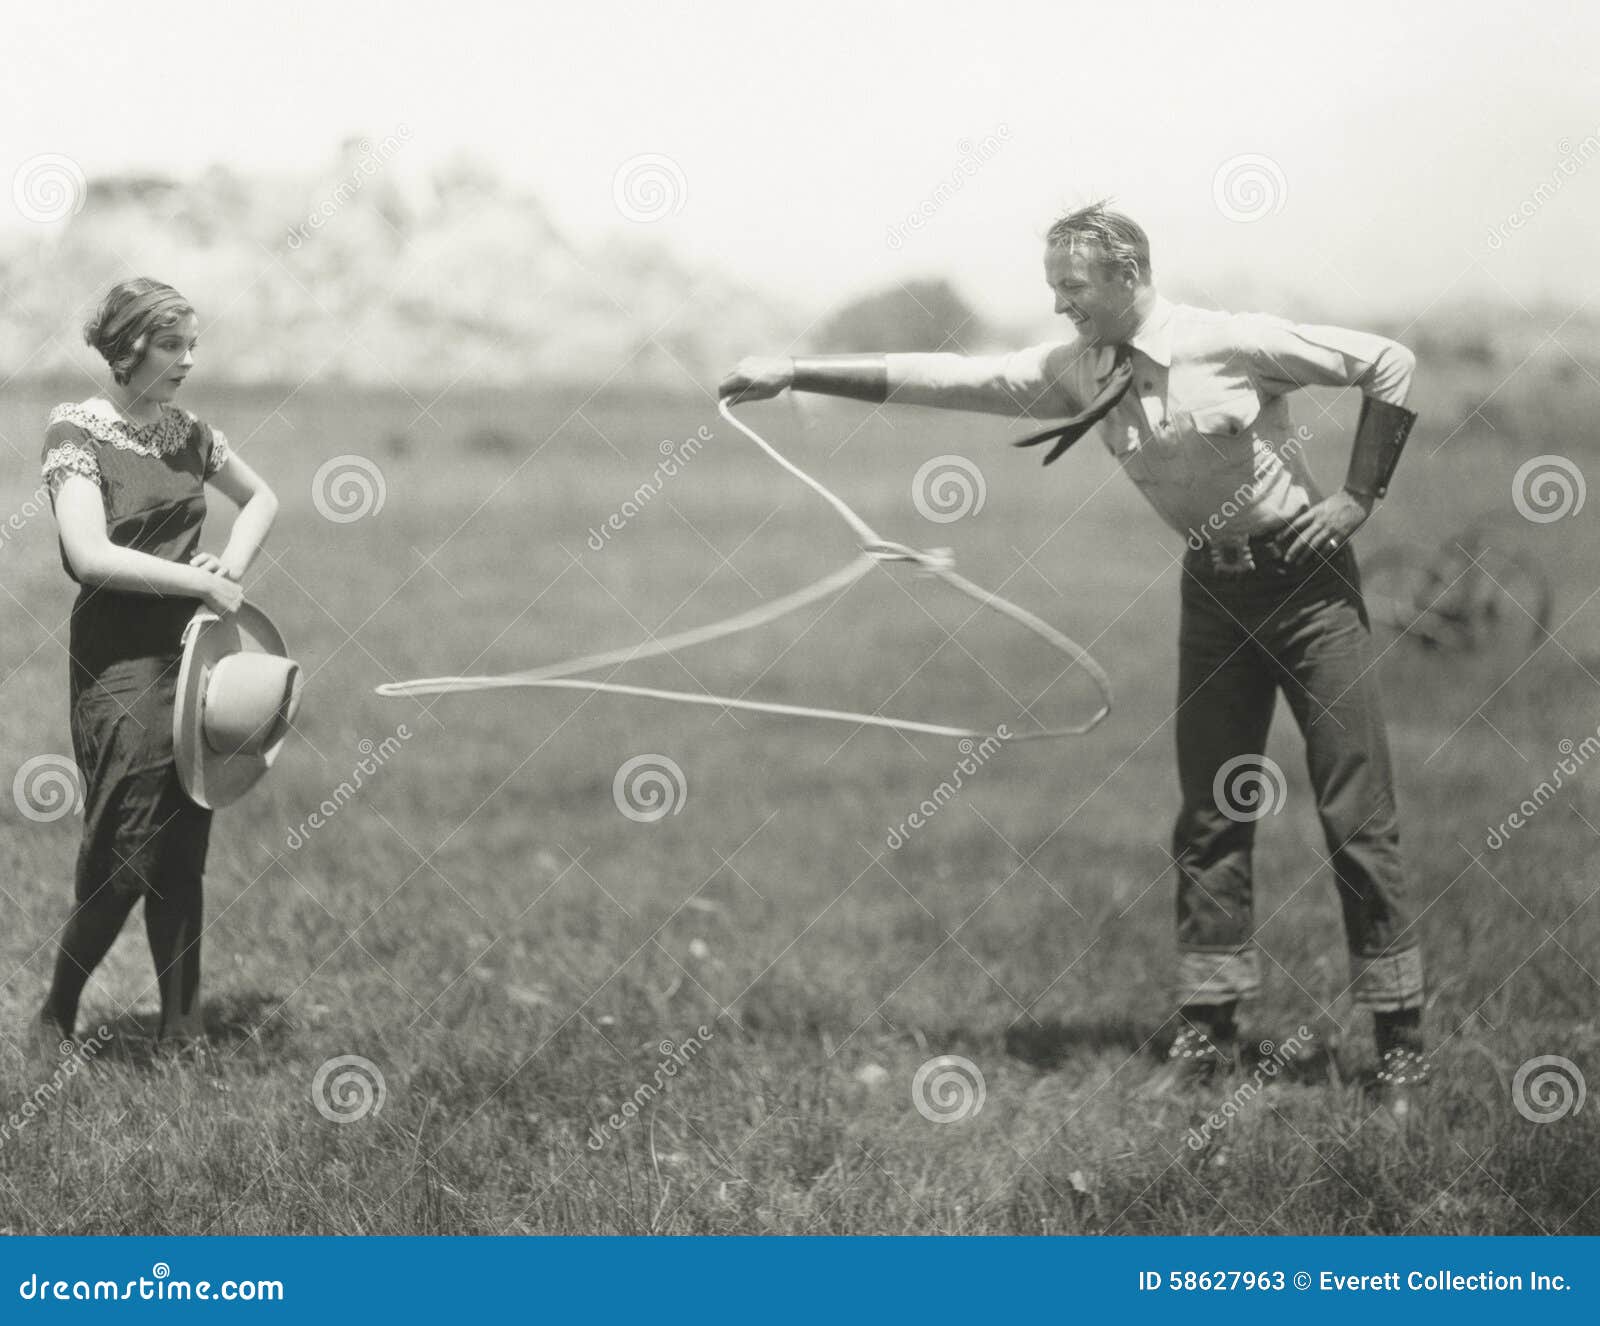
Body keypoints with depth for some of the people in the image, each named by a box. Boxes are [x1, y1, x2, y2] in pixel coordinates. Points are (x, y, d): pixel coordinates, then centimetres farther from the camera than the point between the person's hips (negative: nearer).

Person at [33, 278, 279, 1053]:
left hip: (191, 651, 6)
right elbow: (91, 555, -21)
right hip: (120, 660, -6)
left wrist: (232, 566, 7)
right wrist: (200, 583, -18)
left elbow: (260, 499, 26)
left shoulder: (187, 434, 9)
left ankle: (182, 1032, 11)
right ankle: (57, 1012, 10)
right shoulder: (77, 434, -10)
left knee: (184, 854, 6)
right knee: (126, 851, -8)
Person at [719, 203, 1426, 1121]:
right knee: (1211, 819, 6)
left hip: (1306, 575, -6)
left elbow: (1389, 364, -11)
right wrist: (795, 375, -5)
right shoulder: (1076, 373, 1)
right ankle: (1209, 1030, 13)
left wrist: (1360, 497, -14)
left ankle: (1402, 1045, -2)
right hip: (1214, 590, 6)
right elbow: (942, 379, -1)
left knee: (1359, 815, -6)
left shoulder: (1235, 343, -16)